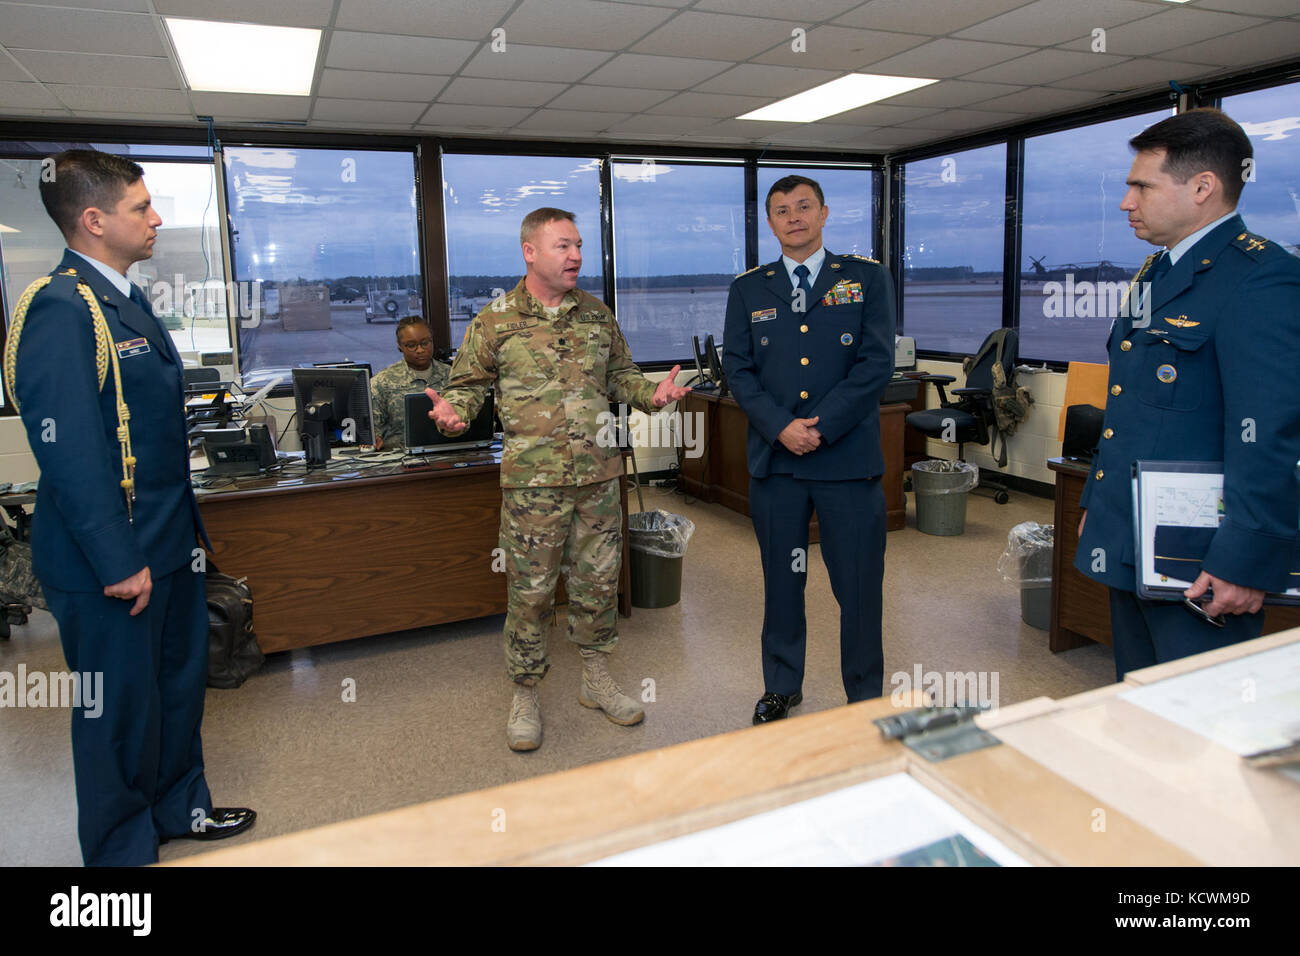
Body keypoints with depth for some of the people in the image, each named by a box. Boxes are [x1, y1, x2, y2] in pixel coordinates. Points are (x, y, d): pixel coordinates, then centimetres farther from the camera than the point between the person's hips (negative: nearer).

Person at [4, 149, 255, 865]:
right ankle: (123, 850, 29)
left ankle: (179, 808, 42)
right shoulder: (60, 308, -18)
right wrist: (117, 563, -22)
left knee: (180, 681, 22)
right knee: (121, 707, 8)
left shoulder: (126, 301, 12)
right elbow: (67, 448, -24)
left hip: (167, 540, 9)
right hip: (113, 560, -9)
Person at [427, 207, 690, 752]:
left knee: (598, 581, 12)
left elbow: (620, 374, 18)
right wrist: (454, 412, -17)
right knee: (530, 590, 4)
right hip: (533, 481, -3)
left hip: (598, 476, 4)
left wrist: (650, 394, -2)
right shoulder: (495, 321, -1)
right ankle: (525, 696, 21)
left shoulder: (597, 314, 10)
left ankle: (596, 680, 31)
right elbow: (469, 384, 4)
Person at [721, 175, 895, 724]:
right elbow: (737, 368, 3)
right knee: (780, 580, 12)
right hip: (774, 458, 2)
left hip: (848, 456, -2)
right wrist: (781, 427, -11)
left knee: (859, 584, 4)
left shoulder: (867, 279, 6)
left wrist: (820, 427, -13)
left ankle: (866, 698, 21)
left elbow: (876, 363, -4)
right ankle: (782, 687, 29)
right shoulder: (748, 290, 11)